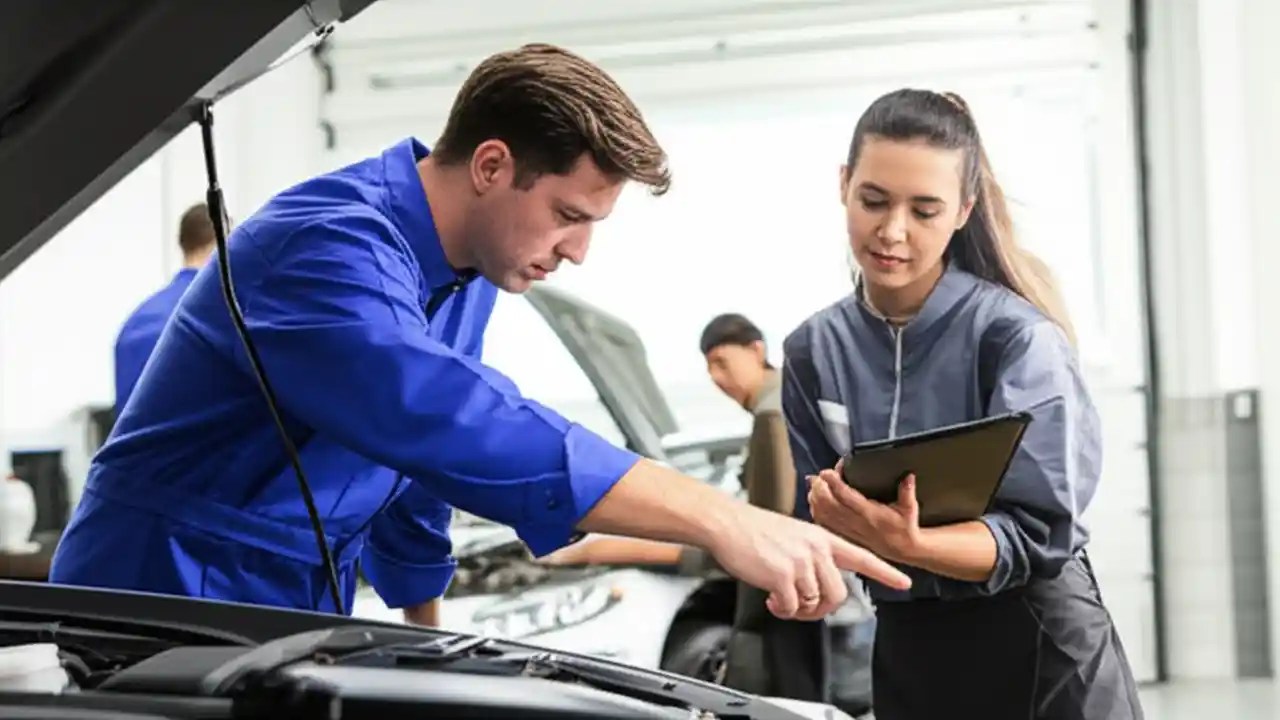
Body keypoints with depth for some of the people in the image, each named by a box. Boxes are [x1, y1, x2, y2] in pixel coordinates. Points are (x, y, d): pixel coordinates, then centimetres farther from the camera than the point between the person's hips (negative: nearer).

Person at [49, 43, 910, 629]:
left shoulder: (464, 274, 3)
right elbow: (461, 430, -41)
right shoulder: (328, 250, -27)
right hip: (166, 610, -8)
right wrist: (722, 520, -45)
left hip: (297, 626, 8)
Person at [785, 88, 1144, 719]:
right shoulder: (813, 351, -1)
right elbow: (814, 522, 1)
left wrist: (906, 545, -34)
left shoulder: (1018, 335, -15)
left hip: (1037, 652, -4)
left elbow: (1038, 533, -18)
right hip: (906, 650, 4)